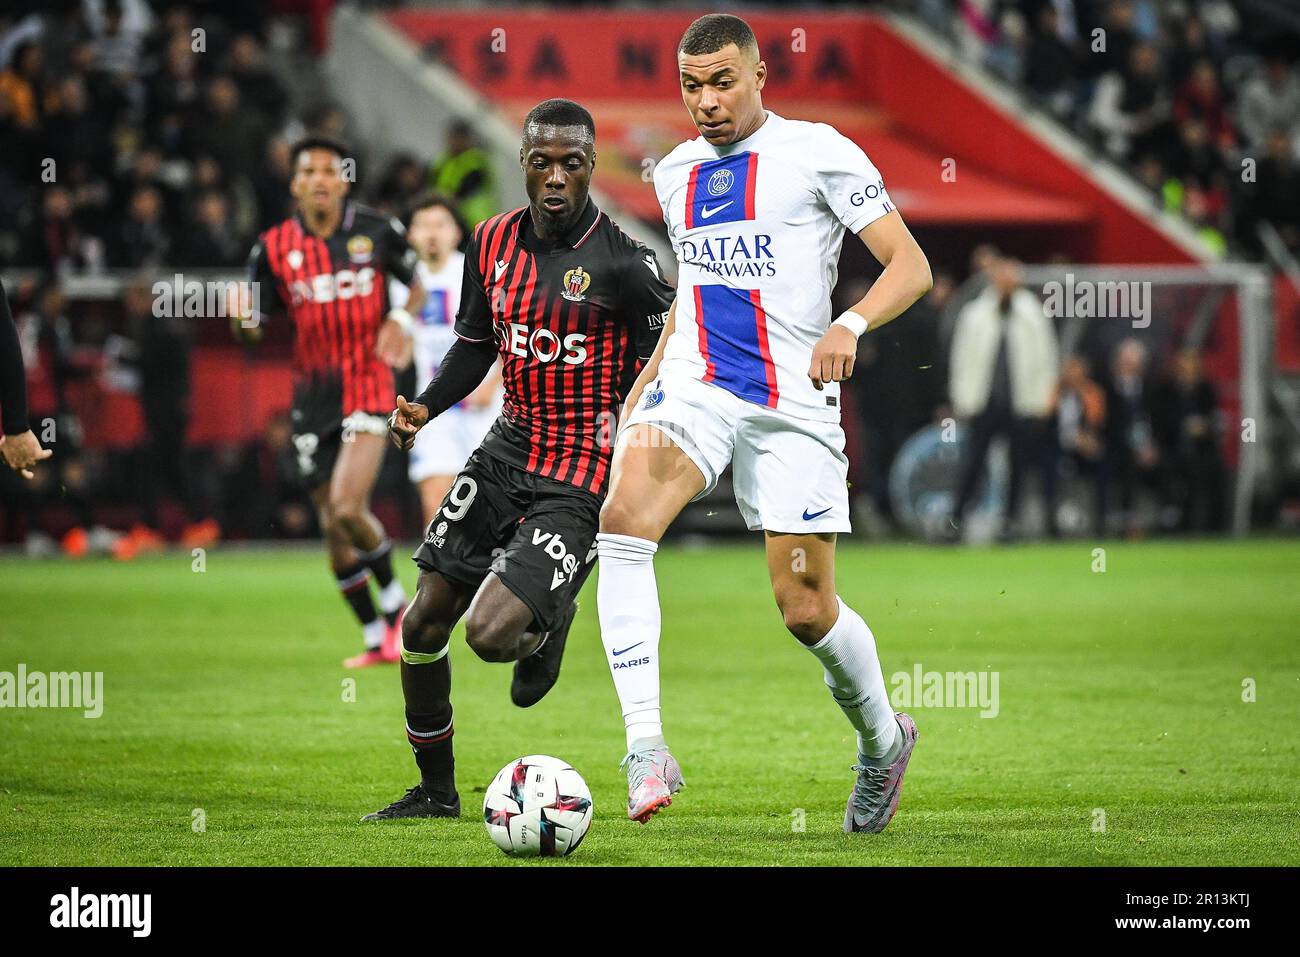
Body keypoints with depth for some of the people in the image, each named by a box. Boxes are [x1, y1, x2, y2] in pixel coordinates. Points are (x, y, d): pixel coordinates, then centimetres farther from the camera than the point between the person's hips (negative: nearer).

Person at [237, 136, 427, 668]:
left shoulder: (376, 233, -1)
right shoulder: (274, 246, 2)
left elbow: (418, 283, 15)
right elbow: (255, 324, 7)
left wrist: (401, 319, -5)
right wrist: (245, 318, -17)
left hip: (368, 385, -3)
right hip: (313, 398, 3)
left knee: (348, 509, -19)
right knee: (333, 526, 5)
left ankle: (393, 600, 7)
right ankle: (376, 639, 20)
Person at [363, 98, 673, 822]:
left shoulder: (623, 265, -14)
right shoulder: (495, 243, 4)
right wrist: (425, 407, 1)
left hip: (581, 484, -6)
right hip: (507, 454, 6)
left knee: (491, 634, -20)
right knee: (425, 624, 6)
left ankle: (548, 625, 17)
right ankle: (437, 789, 25)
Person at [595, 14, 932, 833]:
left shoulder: (818, 153, -3)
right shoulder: (677, 174, 14)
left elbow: (911, 266, -6)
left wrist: (850, 326, -24)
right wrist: (655, 368, 17)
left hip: (793, 402, -3)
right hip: (697, 388, 4)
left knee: (807, 609, -1)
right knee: (623, 519, -27)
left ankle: (884, 739, 30)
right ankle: (646, 747, -30)